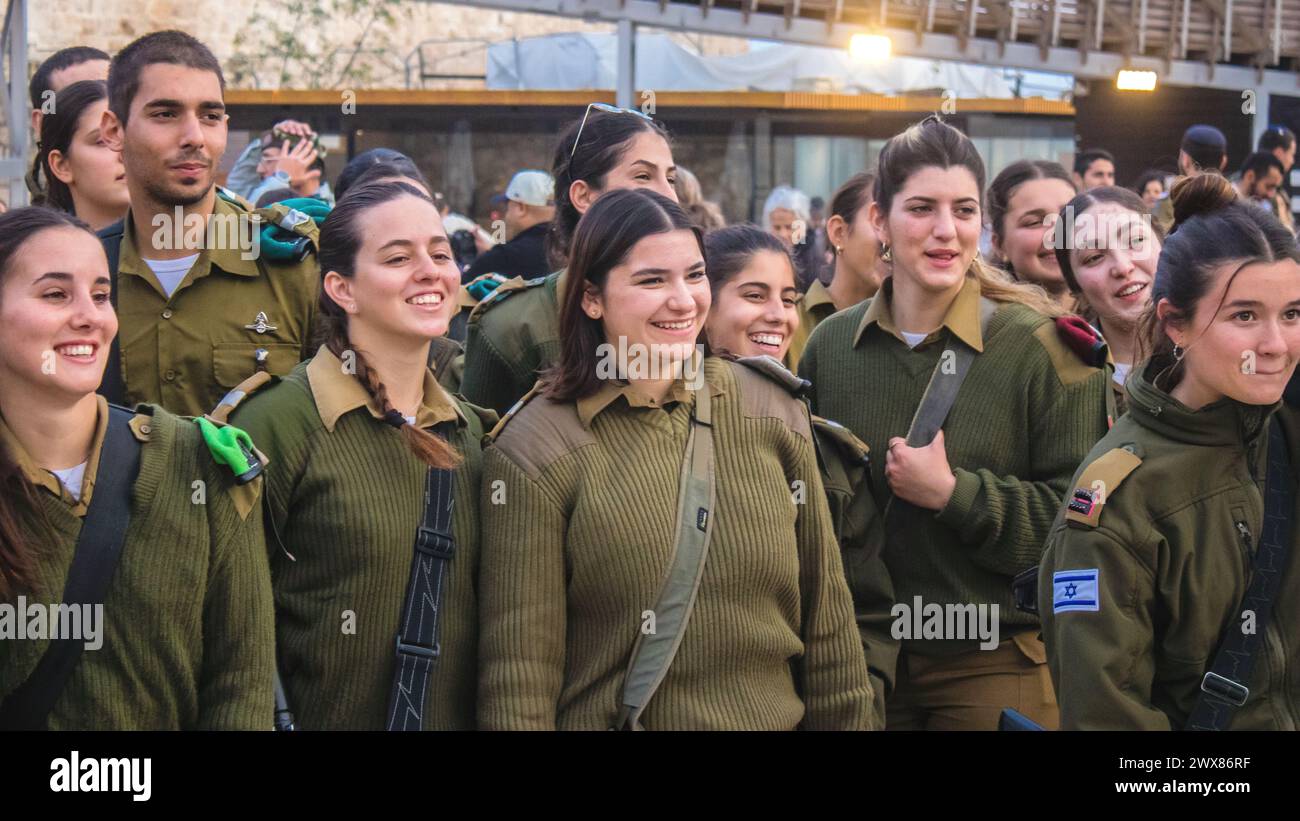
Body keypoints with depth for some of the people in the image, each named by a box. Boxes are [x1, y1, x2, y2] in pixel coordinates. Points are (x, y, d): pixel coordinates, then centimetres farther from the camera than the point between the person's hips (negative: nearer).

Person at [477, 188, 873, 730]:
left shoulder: (773, 411, -2)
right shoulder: (532, 453, -14)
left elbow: (826, 616, 3)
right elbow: (518, 672, -15)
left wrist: (849, 719, 2)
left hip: (775, 715, 4)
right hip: (610, 718, -3)